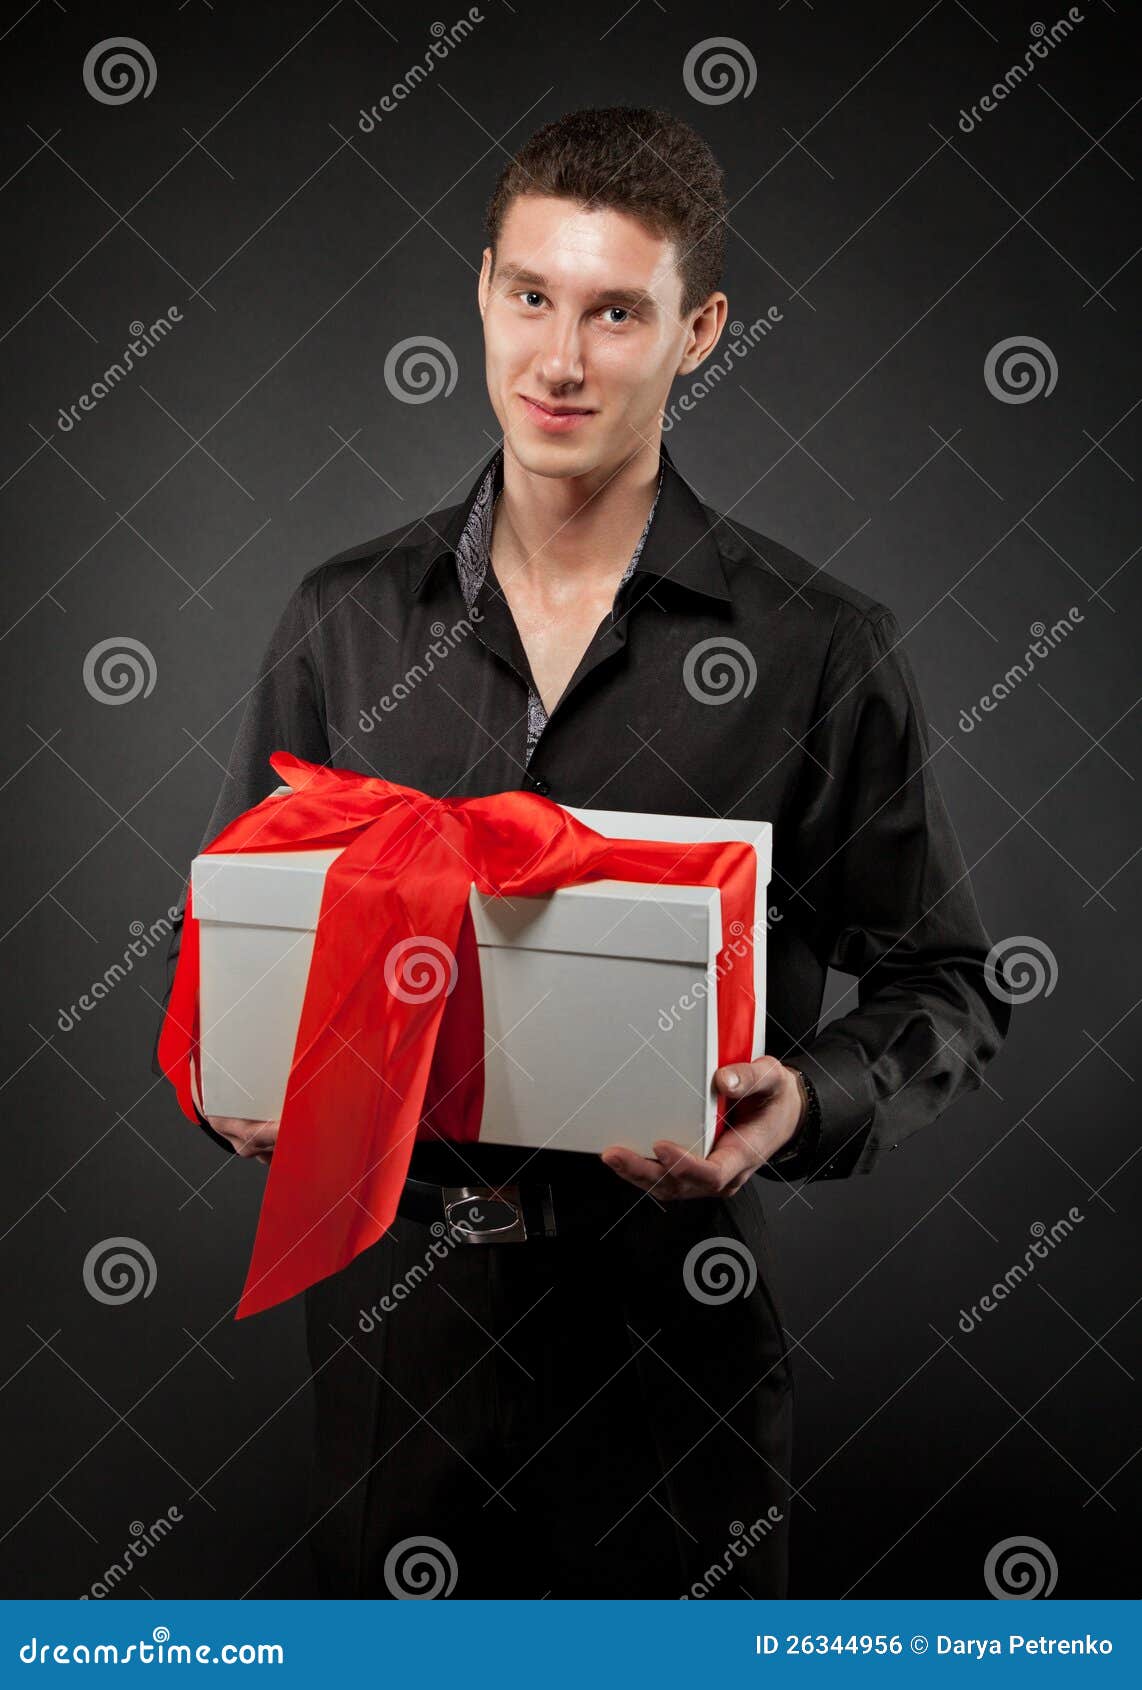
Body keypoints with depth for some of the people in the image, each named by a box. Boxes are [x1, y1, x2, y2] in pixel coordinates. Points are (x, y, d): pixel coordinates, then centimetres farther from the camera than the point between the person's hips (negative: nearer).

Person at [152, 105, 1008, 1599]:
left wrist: (806, 1103, -19)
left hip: (671, 1305, -2)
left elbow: (947, 987, 0)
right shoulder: (344, 622, 4)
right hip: (391, 1291, 2)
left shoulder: (820, 649, -5)